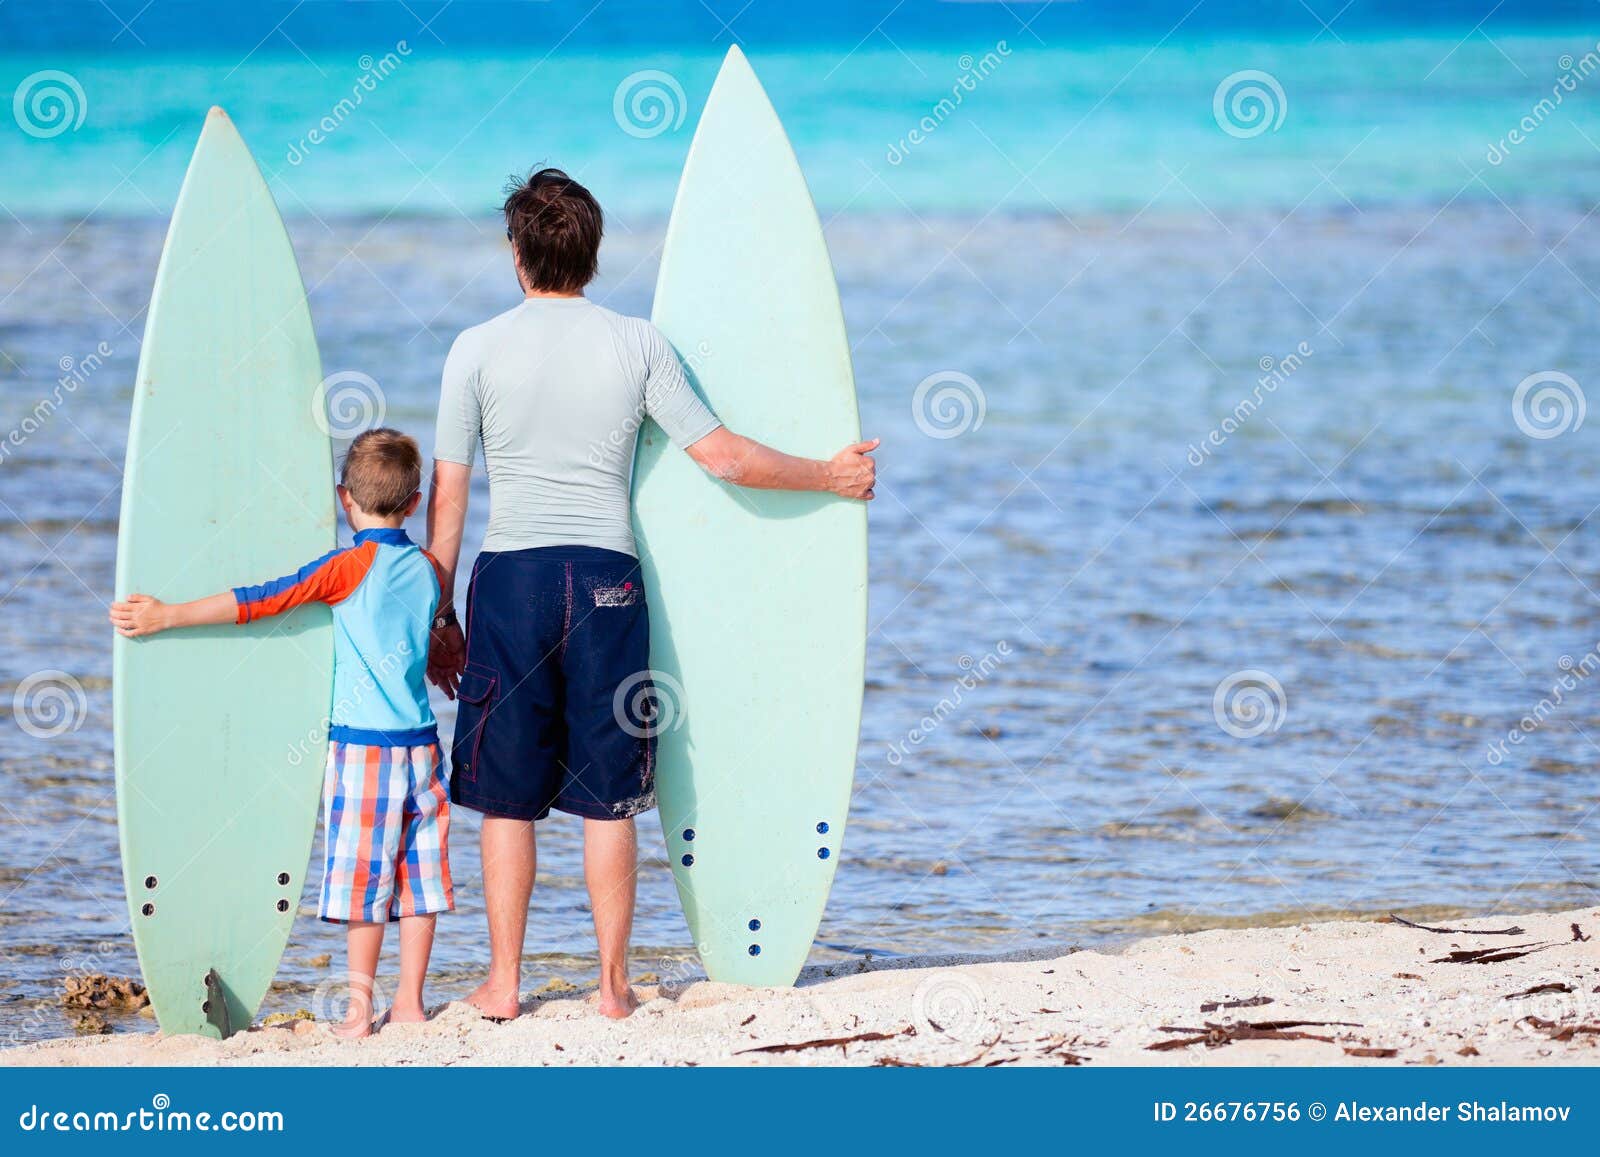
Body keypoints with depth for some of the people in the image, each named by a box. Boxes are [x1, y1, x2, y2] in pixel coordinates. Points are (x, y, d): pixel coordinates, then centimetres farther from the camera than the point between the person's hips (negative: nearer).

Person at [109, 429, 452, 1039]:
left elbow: (260, 601, -14)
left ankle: (359, 1004, 1)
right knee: (417, 871, 9)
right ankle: (409, 1000, 13)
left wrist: (167, 615, -13)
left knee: (364, 873, -1)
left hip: (362, 745, -5)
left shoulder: (350, 566, -10)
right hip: (422, 742, 5)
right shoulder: (429, 570, 8)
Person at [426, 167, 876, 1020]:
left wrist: (438, 618, 8)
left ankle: (503, 981, 9)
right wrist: (831, 476, 18)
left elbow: (446, 498, 1)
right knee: (608, 797, 7)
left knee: (507, 798, 7)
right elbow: (725, 456, 4)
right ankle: (613, 983, 10)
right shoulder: (638, 344, 2)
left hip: (509, 578, -1)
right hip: (607, 577, 1)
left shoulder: (478, 350, 0)